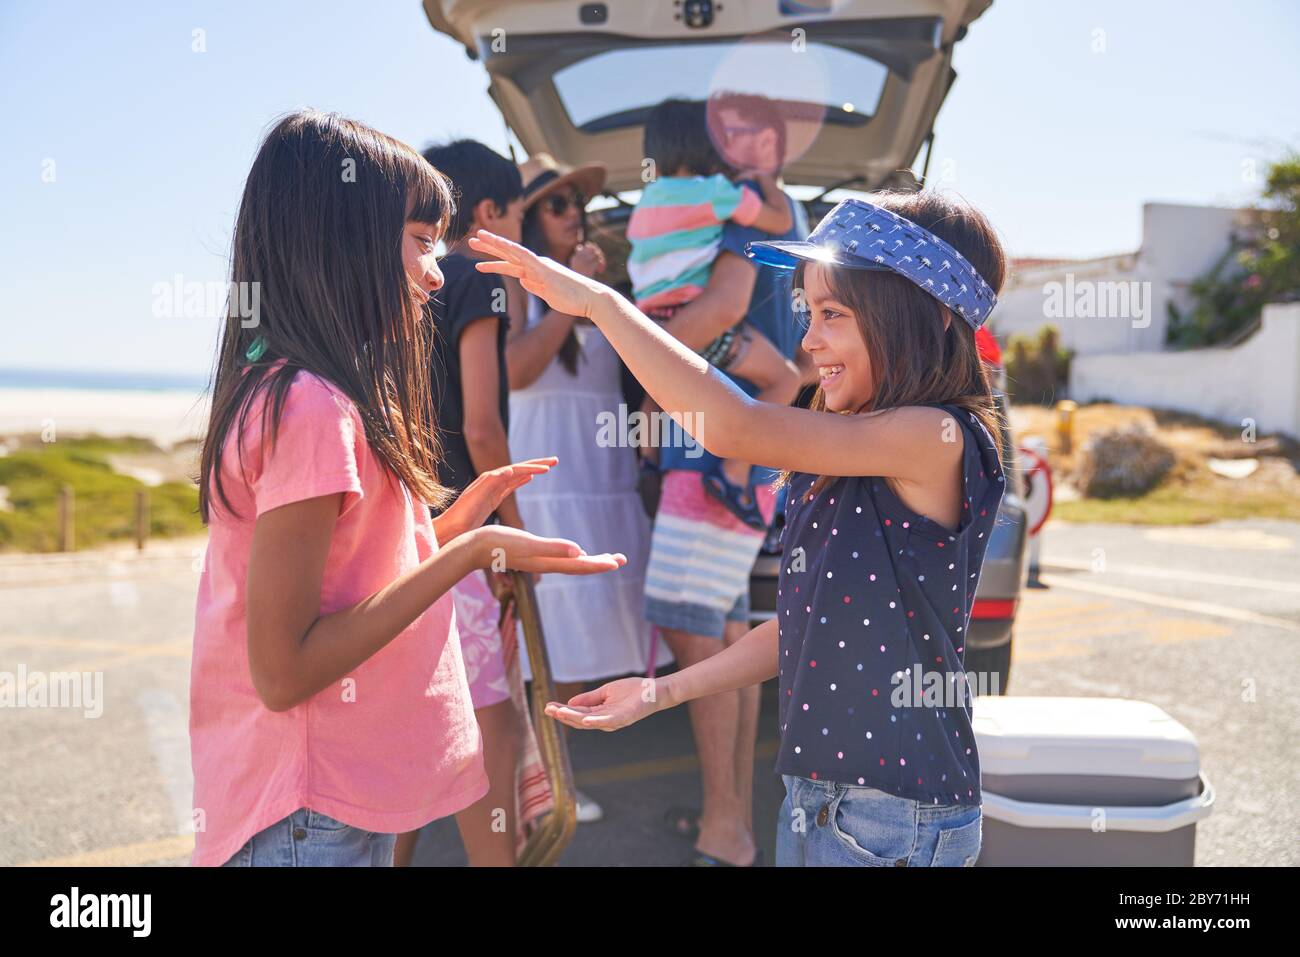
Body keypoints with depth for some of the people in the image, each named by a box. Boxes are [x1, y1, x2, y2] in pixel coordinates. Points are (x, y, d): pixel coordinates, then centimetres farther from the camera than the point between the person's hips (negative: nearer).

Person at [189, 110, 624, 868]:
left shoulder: (288, 394, 7)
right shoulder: (311, 408, -22)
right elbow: (283, 670, -22)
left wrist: (454, 524, 5)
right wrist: (469, 552, -21)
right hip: (312, 822, -9)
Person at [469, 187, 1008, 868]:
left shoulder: (937, 440, -19)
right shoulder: (832, 463, 7)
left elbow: (734, 428, -26)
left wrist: (597, 299, -19)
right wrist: (666, 690, 8)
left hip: (898, 818, -7)